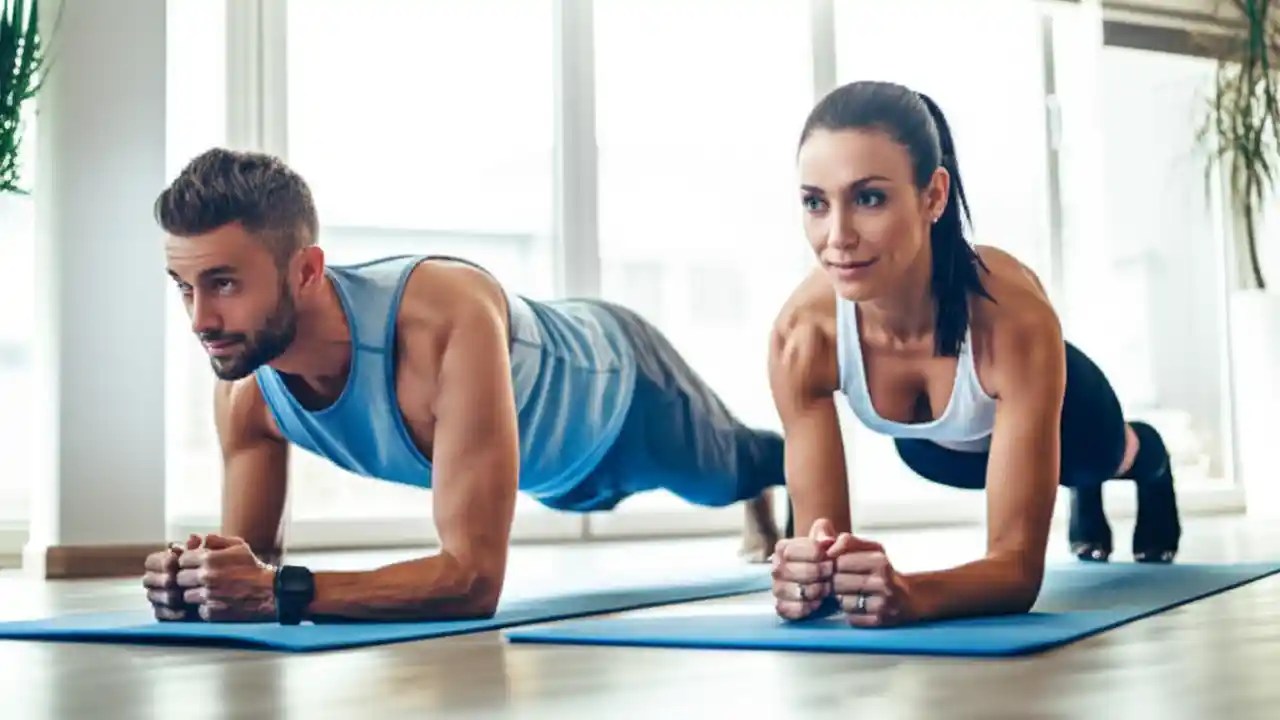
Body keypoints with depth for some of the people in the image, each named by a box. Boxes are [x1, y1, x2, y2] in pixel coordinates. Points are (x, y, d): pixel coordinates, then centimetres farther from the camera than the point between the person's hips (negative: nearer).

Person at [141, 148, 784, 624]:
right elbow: (253, 556, -20)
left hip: (619, 382, -5)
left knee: (729, 471, 33)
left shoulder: (446, 319, -54)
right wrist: (198, 578, -44)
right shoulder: (245, 388, -33)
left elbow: (475, 578, -55)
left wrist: (284, 590, -64)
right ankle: (763, 512, 77)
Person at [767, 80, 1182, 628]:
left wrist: (910, 592, -67)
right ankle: (1087, 495, 70)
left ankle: (1153, 470, 74)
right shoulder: (802, 333, -41)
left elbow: (1020, 563, -46)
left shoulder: (1015, 318, -48)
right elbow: (820, 535, -35)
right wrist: (806, 575, -59)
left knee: (1102, 455, 34)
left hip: (1046, 405, -2)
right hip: (930, 444, 2)